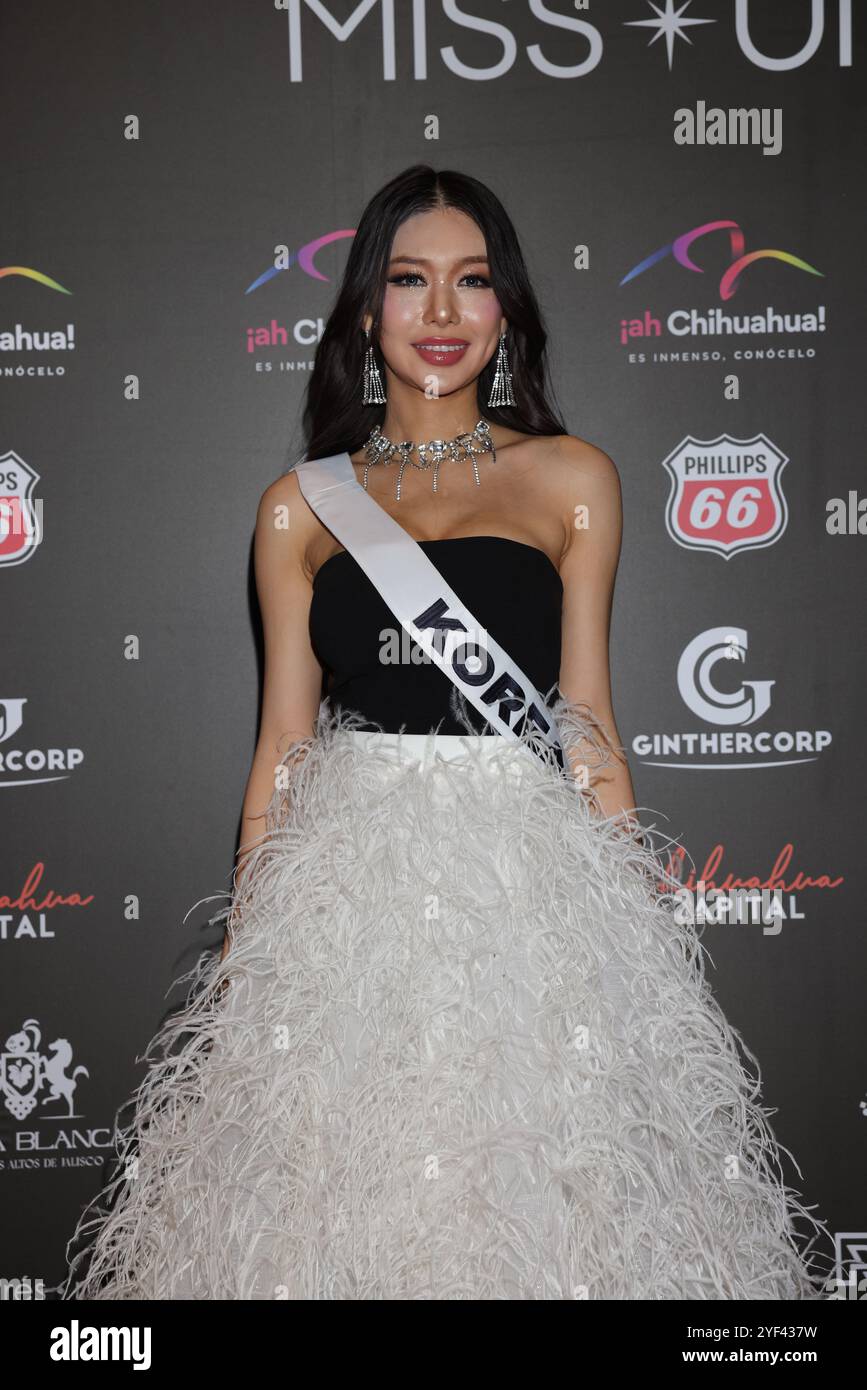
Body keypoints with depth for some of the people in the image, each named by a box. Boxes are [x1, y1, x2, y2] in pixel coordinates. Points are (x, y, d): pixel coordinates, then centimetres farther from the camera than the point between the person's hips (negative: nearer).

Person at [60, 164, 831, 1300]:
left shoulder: (573, 480, 5)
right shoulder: (301, 506, 7)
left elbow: (586, 723, 5)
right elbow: (282, 745, 7)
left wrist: (638, 903, 0)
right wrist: (242, 948, 4)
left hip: (531, 881, 0)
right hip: (349, 891, 1)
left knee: (537, 1196, 4)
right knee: (335, 1202, 7)